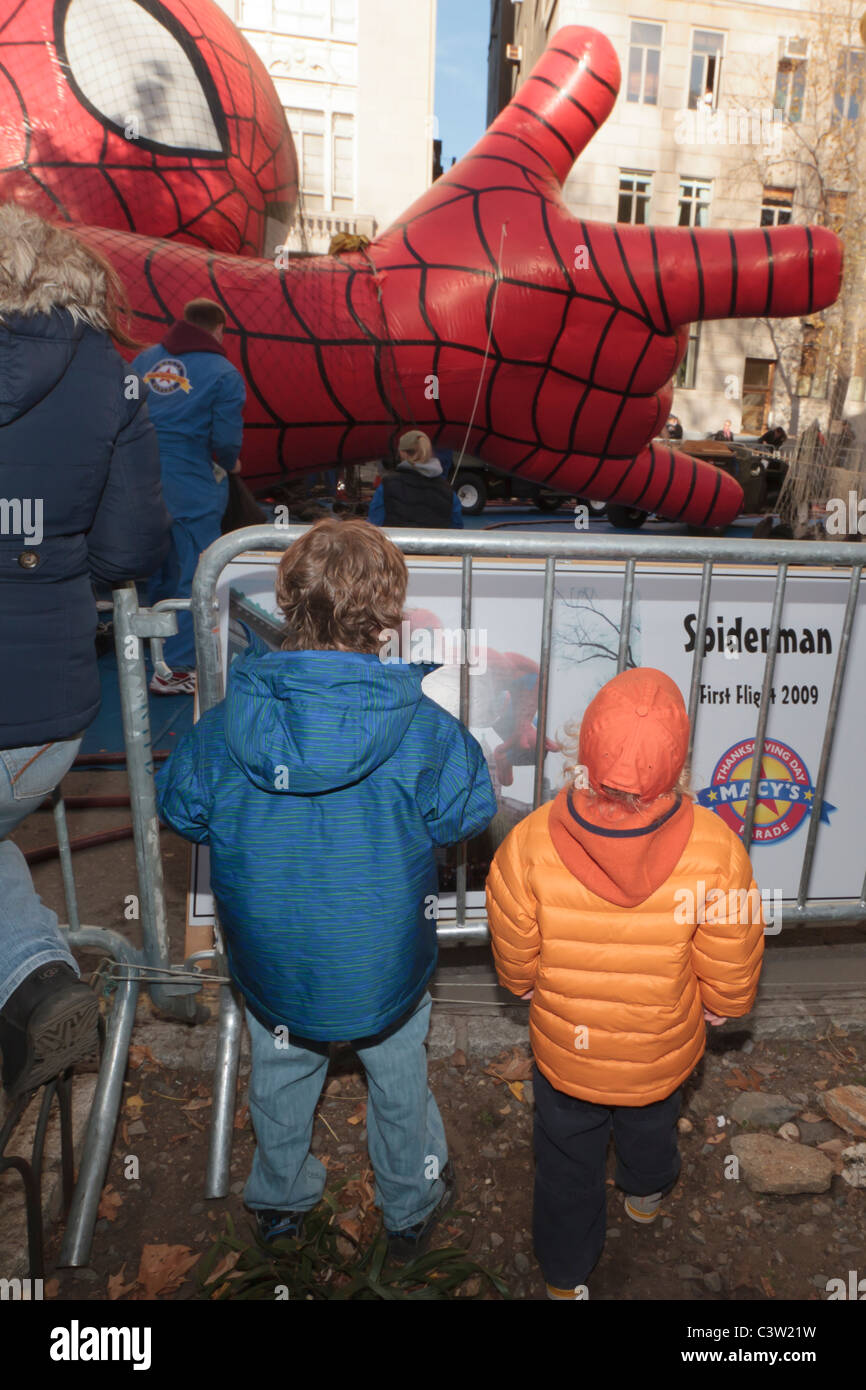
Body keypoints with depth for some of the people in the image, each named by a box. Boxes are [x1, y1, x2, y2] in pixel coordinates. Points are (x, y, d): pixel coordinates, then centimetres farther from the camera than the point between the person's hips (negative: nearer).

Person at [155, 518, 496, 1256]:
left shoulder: (227, 726, -21)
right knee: (399, 1081, 27)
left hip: (271, 963, 2)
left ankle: (280, 1198, 56)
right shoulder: (420, 729, -27)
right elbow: (471, 808, -11)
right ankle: (411, 1206, 52)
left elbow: (178, 805, -4)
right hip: (384, 966, -1)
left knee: (281, 1077, 30)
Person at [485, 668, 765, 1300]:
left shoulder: (529, 845, -32)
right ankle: (647, 1195, 67)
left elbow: (516, 970, -14)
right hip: (663, 1056, 2)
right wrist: (712, 1009, 7)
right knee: (652, 1123, 35)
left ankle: (567, 1276, 51)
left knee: (568, 1162, 27)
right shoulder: (716, 851, -32)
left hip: (564, 1051, -1)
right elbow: (731, 986, -16)